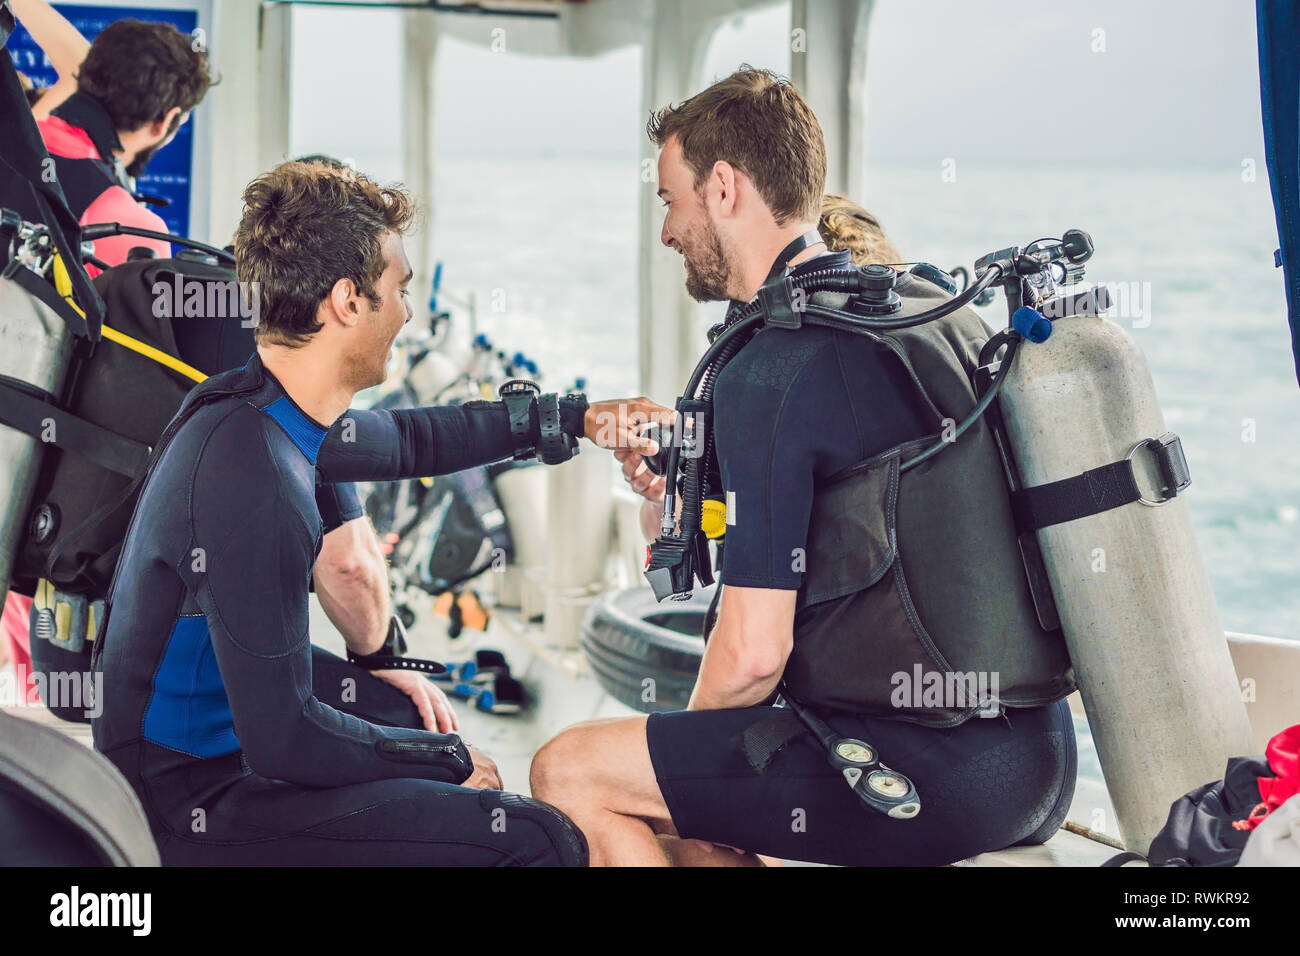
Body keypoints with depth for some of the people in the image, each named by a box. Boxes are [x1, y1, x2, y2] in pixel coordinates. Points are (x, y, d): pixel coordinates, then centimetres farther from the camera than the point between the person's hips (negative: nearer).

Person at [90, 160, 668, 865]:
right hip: (192, 811, -10)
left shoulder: (266, 412, 3)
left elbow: (403, 441, 26)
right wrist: (449, 759, -11)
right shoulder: (251, 478, -27)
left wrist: (572, 420, 26)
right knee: (540, 840, -18)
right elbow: (283, 738, -25)